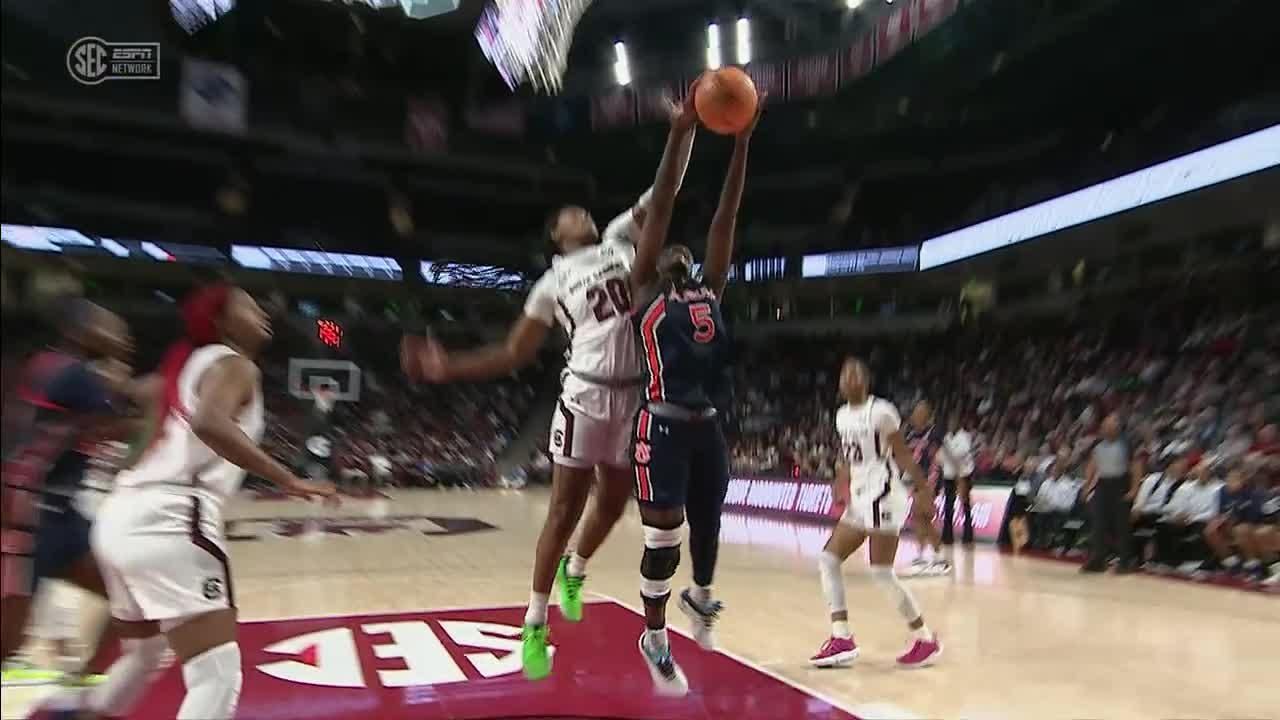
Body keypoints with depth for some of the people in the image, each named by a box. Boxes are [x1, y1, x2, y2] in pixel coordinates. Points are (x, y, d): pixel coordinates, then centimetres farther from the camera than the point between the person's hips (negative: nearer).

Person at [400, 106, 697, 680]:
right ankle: (534, 627, 15)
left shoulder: (620, 240, 14)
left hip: (634, 397, 3)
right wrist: (448, 367, 1)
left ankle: (574, 572, 44)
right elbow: (514, 354, 10)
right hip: (586, 397, -3)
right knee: (565, 510, 0)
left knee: (612, 503, 14)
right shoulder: (552, 283, 7)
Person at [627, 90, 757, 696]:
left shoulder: (710, 292, 16)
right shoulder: (647, 294, 4)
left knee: (706, 529, 17)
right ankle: (656, 640, 20)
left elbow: (725, 221, 10)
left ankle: (699, 599, 47)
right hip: (665, 426, -5)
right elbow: (658, 212, -3)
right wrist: (678, 136, -7)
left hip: (709, 427, 5)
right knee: (663, 542, -1)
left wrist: (742, 143, 6)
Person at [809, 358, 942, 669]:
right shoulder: (842, 415, 12)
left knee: (881, 573, -8)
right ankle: (842, 640, 4)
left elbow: (903, 454, -14)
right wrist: (841, 482, 12)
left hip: (883, 495, -9)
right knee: (828, 560, 2)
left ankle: (926, 640, 11)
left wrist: (922, 489, -21)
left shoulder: (880, 412, -12)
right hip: (859, 498, 9)